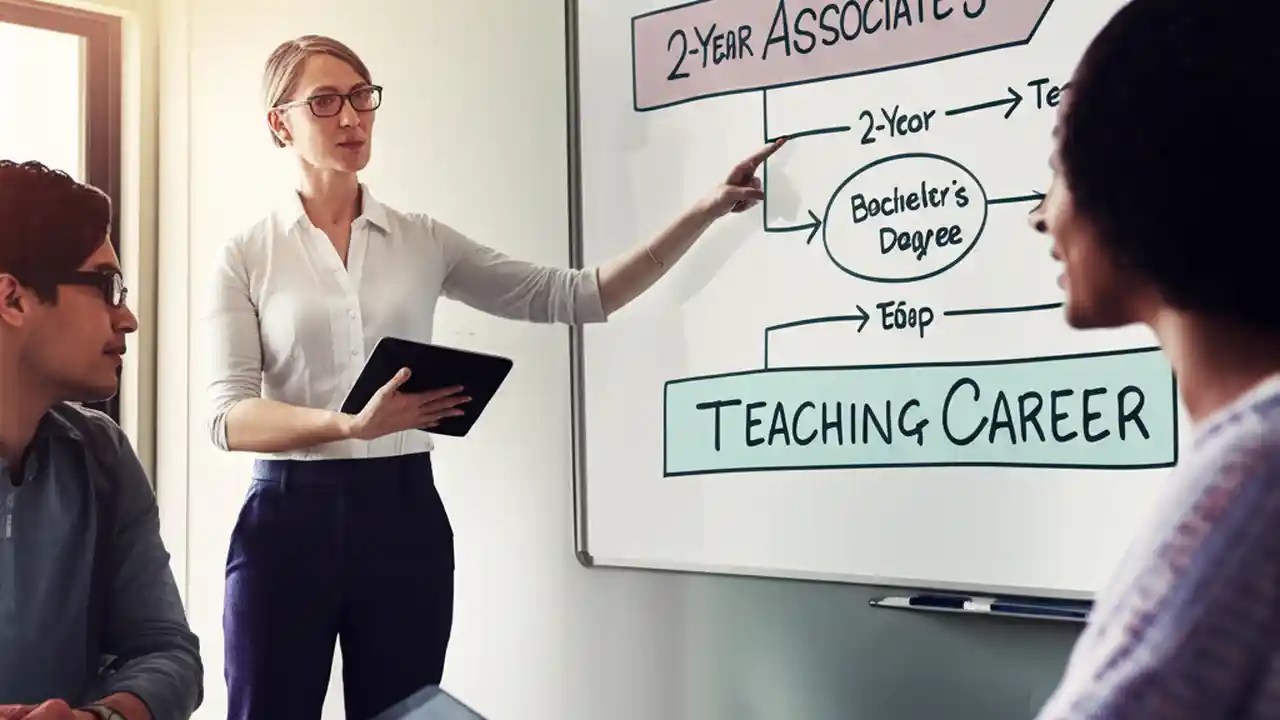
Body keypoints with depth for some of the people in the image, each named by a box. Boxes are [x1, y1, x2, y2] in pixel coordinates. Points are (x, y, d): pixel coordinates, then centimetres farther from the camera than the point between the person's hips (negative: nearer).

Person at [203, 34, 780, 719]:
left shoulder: (422, 241, 7)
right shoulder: (245, 255, 1)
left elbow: (575, 296, 2)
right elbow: (229, 416, -9)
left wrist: (704, 213, -7)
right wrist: (351, 425, -27)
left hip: (405, 513, 2)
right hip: (289, 516, -2)